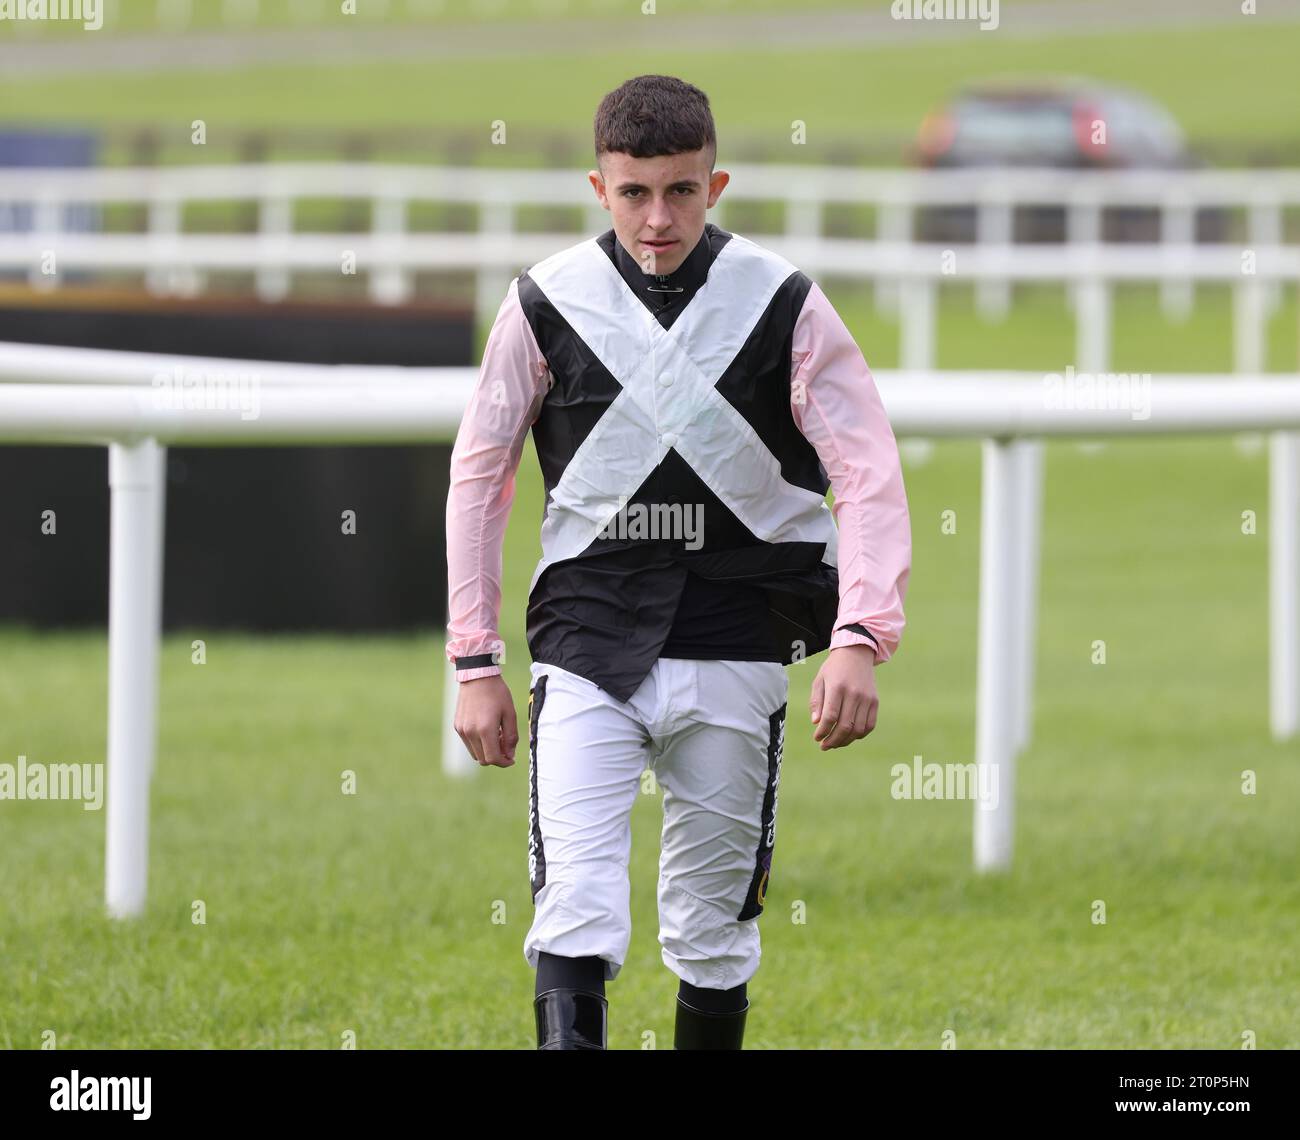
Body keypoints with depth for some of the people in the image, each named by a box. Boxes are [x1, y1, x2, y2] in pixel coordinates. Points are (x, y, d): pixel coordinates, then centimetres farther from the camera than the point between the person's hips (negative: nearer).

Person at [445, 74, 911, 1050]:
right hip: (589, 632, -1)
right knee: (576, 912, -16)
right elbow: (480, 473, 9)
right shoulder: (548, 302, 0)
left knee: (715, 931, 8)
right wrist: (475, 662, 5)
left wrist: (860, 637, -18)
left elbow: (869, 474, -4)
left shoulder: (783, 303, -1)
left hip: (735, 651, 1)